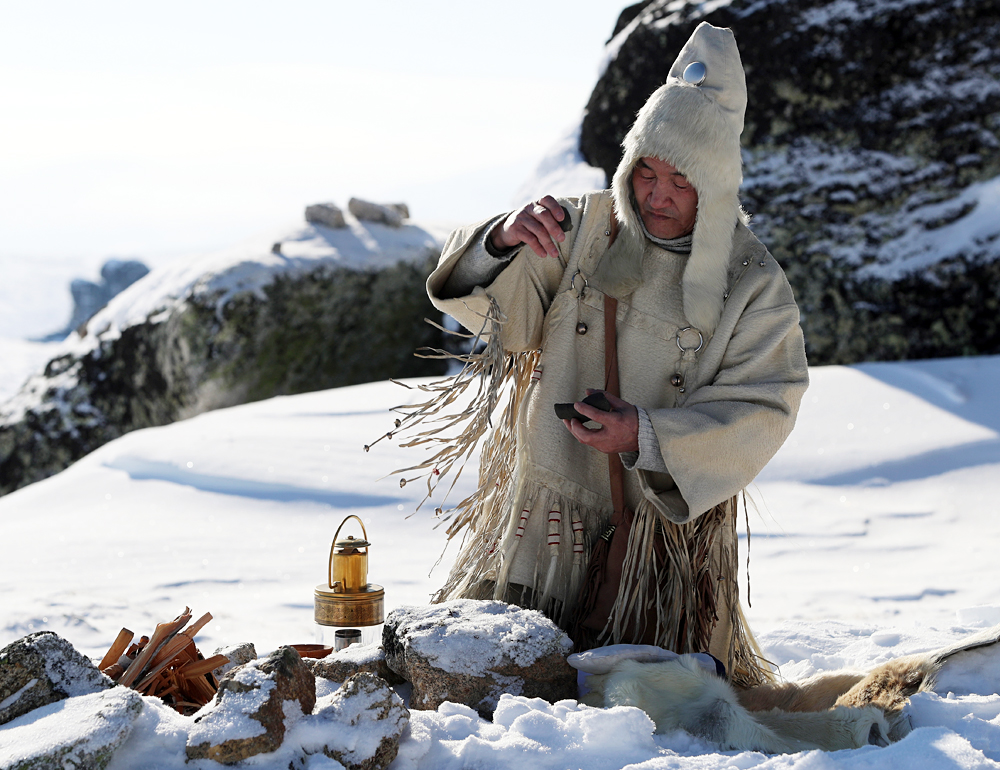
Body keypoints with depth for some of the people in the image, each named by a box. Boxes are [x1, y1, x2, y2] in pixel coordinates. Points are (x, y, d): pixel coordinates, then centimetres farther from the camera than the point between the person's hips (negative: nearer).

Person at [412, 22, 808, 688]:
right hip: (549, 509, 2)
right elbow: (497, 312, -4)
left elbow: (761, 410, -12)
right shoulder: (582, 230, -1)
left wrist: (649, 435, -25)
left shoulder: (753, 284, -7)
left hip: (666, 523, -2)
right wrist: (504, 241, -26)